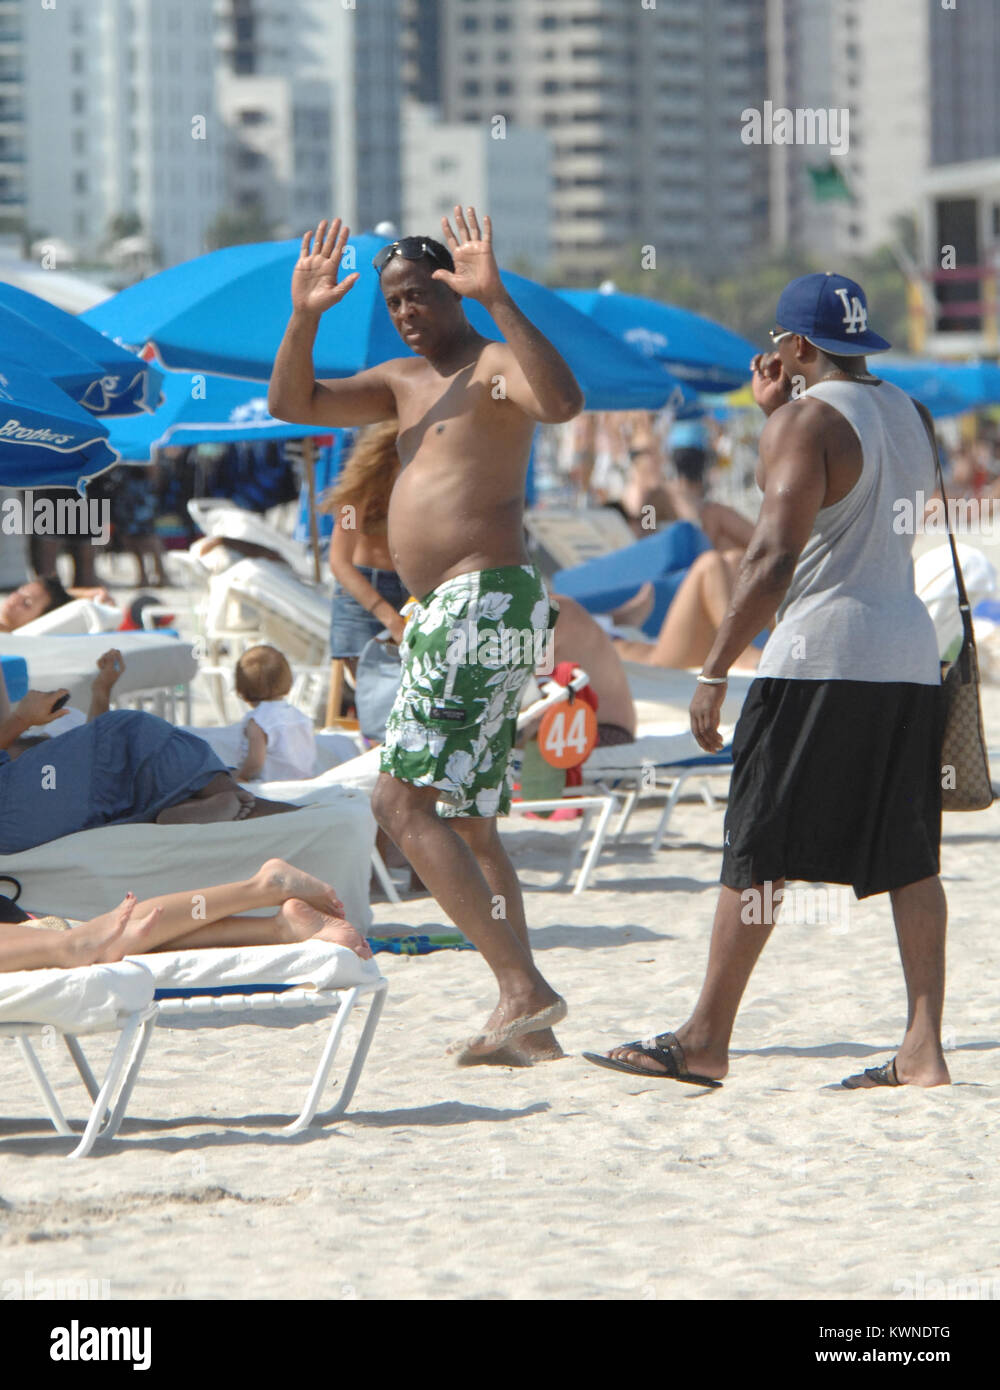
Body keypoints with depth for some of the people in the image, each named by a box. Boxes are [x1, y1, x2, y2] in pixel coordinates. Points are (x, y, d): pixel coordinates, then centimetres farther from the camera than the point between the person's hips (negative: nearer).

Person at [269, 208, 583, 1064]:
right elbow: (294, 404, 18)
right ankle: (526, 1023, 13)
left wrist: (496, 298, -32)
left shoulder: (495, 365, -6)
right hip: (447, 610, 10)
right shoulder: (405, 383, 21)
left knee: (405, 801, -17)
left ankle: (524, 988, -23)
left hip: (485, 598, -10)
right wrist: (305, 317, 3)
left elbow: (562, 401, -29)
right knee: (467, 821, 12)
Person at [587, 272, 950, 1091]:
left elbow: (776, 555, -17)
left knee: (758, 853, -1)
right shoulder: (908, 415, 15)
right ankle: (923, 1049, -1)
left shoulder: (806, 422, -8)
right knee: (909, 859, 5)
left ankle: (706, 1040, 3)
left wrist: (716, 670, -15)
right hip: (910, 654, 7)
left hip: (824, 654, -7)